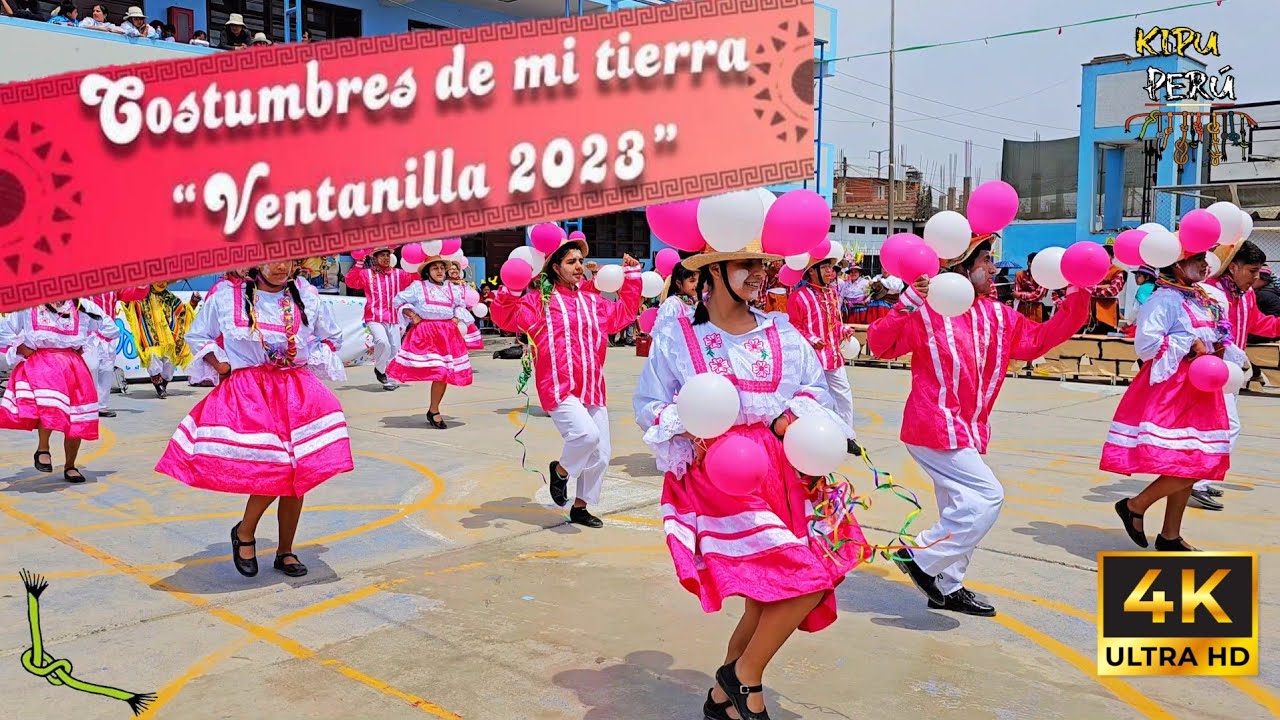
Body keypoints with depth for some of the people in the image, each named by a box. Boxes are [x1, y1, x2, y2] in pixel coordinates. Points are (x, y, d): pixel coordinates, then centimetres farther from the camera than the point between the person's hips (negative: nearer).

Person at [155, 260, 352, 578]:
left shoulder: (307, 296, 5)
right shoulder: (226, 296, 0)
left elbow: (331, 337, 19)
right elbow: (198, 336, 13)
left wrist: (310, 361, 4)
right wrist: (221, 366, 0)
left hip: (296, 390, 3)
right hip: (247, 392, -3)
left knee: (296, 472, 0)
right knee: (272, 469, -16)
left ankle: (285, 551, 18)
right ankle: (244, 532, 13)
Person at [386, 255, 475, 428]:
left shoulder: (450, 289, 16)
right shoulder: (418, 286, 4)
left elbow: (460, 305, 31)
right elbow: (398, 301, 7)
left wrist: (457, 318, 13)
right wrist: (412, 315, -3)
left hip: (447, 333, 4)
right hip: (425, 332, -4)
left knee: (445, 371, -1)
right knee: (437, 371, -15)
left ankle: (433, 411, 12)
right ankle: (434, 411, 0)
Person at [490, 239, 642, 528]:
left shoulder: (593, 301, 15)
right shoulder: (539, 301, -3)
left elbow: (625, 311, 28)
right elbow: (505, 317, -11)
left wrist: (632, 276, 24)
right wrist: (511, 289, -26)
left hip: (593, 390, 7)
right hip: (559, 389, -6)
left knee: (601, 453, 8)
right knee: (586, 433, -28)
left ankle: (579, 508, 28)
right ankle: (560, 470, 5)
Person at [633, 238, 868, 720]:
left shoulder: (783, 334, 11)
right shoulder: (677, 337, 1)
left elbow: (817, 391, 12)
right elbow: (647, 406, 3)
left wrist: (793, 417, -7)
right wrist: (683, 428, -14)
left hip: (780, 471, 5)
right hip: (716, 473, -5)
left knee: (771, 596, 5)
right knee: (803, 580, -16)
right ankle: (745, 675, 9)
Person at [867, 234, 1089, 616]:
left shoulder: (998, 316, 9)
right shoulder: (929, 312, -13)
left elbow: (1038, 338, 18)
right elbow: (879, 344, -20)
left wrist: (1076, 299, 10)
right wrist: (908, 304, -32)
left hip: (967, 431, 9)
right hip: (935, 428, -9)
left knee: (962, 507, 17)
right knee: (987, 496, -13)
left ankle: (947, 587, 30)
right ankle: (920, 556, -1)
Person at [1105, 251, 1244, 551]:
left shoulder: (1204, 301, 15)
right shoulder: (1164, 300, -12)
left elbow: (1213, 340, 26)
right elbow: (1145, 344, -22)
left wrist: (1219, 350, 4)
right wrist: (1190, 345, -18)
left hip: (1198, 391, 9)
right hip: (1170, 391, -9)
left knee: (1194, 466, 10)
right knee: (1186, 465, -17)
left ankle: (1170, 536, 19)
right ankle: (1134, 506, 4)